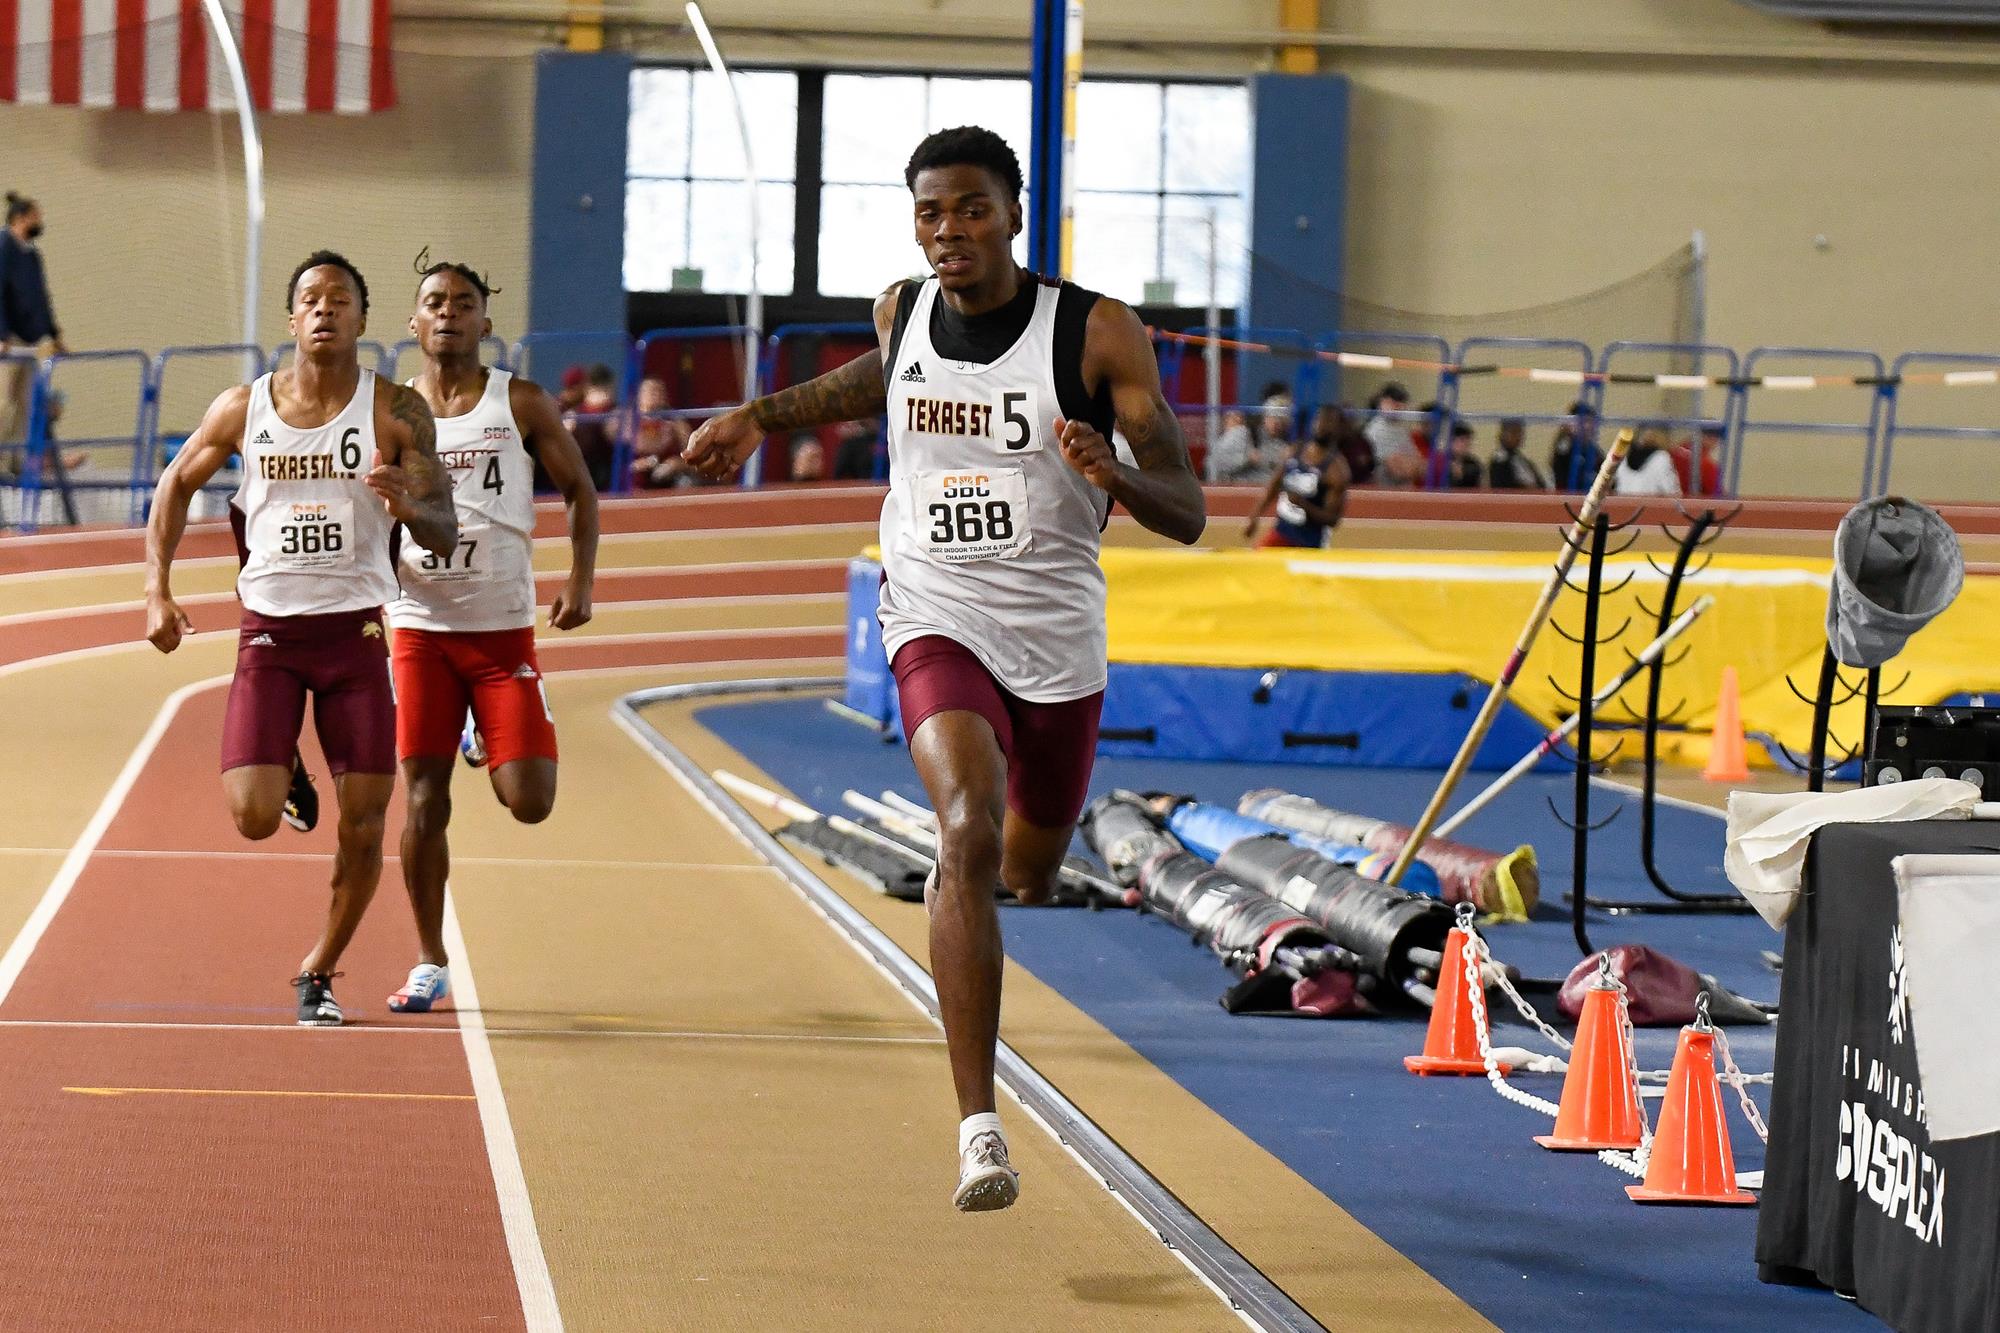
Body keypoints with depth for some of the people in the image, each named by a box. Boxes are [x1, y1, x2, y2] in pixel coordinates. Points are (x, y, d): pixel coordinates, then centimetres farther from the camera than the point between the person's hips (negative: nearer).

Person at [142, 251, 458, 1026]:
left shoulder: (396, 412, -4)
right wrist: (157, 591, 6)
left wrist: (407, 506, -29)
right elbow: (176, 486, 16)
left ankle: (319, 973, 19)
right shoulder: (244, 409, 1)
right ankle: (285, 770, 25)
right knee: (253, 818, -12)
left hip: (356, 634, 0)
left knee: (363, 828, -2)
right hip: (269, 633, 1)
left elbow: (445, 537, -6)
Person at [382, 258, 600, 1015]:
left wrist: (580, 581, -5)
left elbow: (578, 489, 7)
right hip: (420, 627, 1)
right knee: (423, 797, -3)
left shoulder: (521, 404, 1)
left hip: (503, 627, -1)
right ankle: (430, 963, 10)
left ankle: (489, 744, 29)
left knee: (529, 804, -8)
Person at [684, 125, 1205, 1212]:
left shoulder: (1099, 334, -11)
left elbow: (1187, 514, -11)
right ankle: (978, 1130, -31)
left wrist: (1115, 477, -31)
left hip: (1059, 640, 1)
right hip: (937, 623, 0)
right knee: (969, 833, -27)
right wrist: (762, 415, 19)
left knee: (1030, 871, 21)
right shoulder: (903, 312, 0)